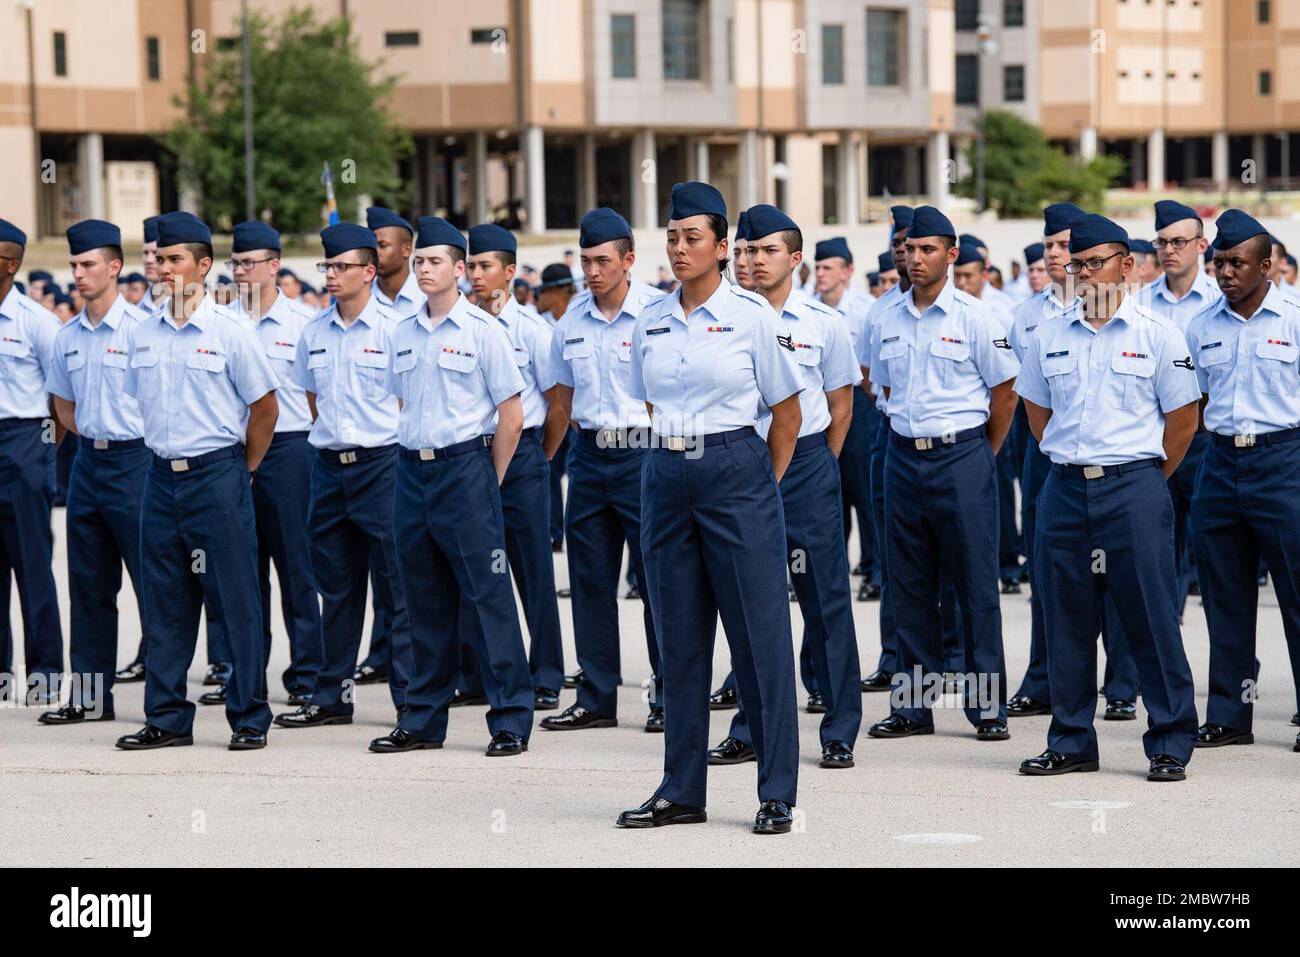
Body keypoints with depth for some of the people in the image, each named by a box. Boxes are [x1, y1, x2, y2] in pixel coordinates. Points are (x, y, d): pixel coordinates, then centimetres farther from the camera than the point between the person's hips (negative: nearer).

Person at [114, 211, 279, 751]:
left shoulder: (229, 332, -6)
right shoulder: (143, 336, 8)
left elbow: (265, 407, 0)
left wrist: (241, 471, 4)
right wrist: (165, 452, 15)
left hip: (218, 477, -5)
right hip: (162, 478, 5)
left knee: (235, 600, -2)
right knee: (165, 604, 8)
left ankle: (249, 719, 5)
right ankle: (167, 720, 14)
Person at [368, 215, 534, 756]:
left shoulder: (483, 330, -5)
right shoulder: (404, 334, 12)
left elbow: (511, 416, -4)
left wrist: (488, 483, -3)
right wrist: (414, 461, 12)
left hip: (465, 466, -6)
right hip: (413, 469, 6)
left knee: (487, 595, -6)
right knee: (425, 600, 10)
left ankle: (511, 719, -3)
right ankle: (423, 720, 16)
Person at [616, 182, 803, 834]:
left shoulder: (752, 317, -4)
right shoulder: (650, 323, 9)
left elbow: (787, 414, 3)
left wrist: (761, 485, 5)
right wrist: (673, 461, 14)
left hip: (736, 470, -5)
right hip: (666, 478, 5)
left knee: (760, 633, -4)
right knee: (679, 636, 8)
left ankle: (778, 793, 1)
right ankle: (681, 791, 14)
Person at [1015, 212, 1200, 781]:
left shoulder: (1157, 336, 0)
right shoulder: (1048, 338, 9)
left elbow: (1182, 418, 4)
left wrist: (1145, 476, 7)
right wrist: (1072, 462, 14)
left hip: (1134, 485, -4)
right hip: (1065, 489, 4)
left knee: (1151, 617, -5)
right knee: (1067, 620, 6)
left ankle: (1170, 744, 1)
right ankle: (1071, 743, 15)